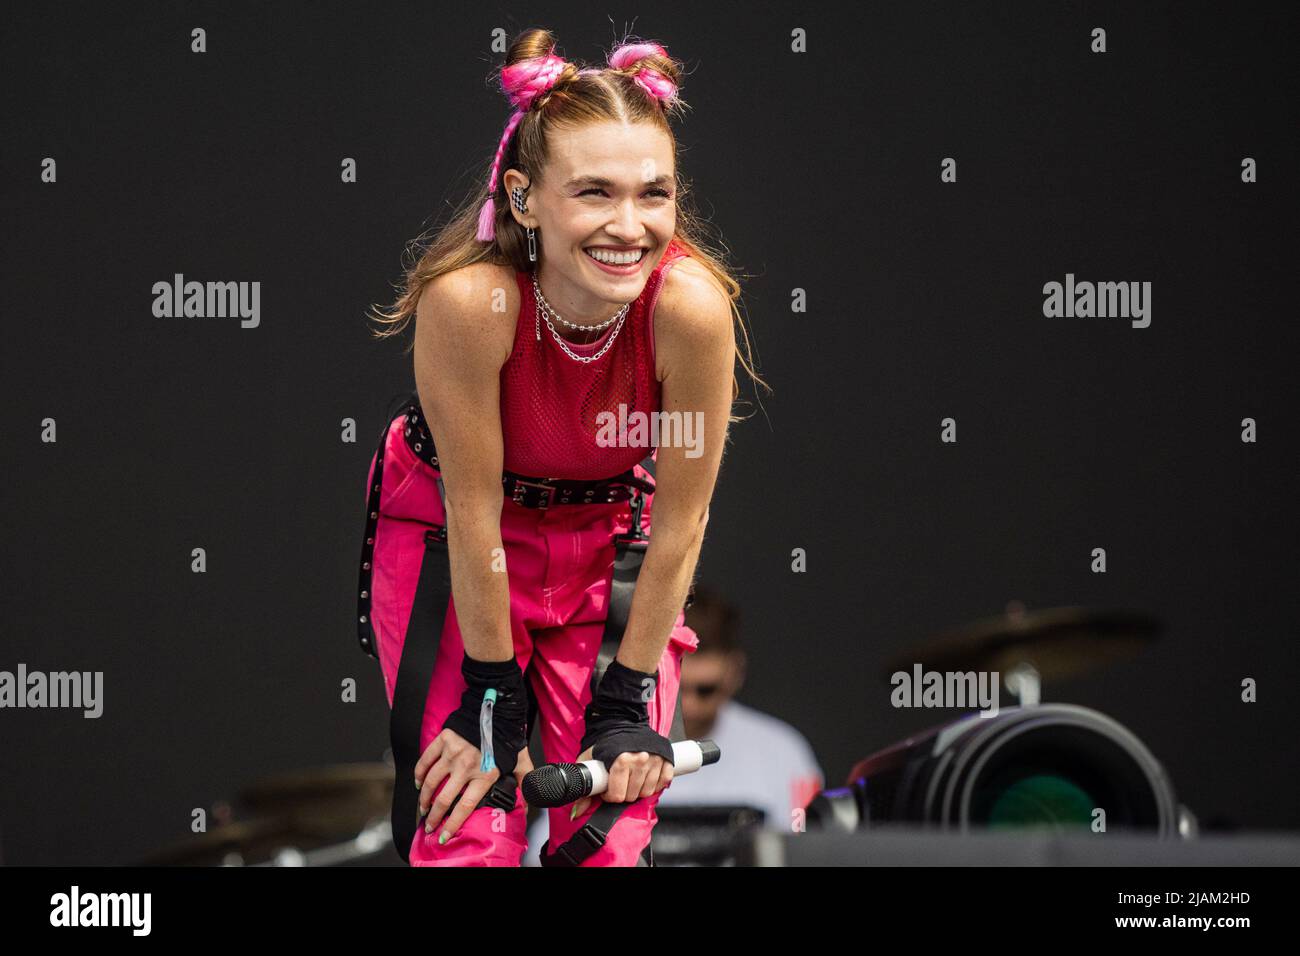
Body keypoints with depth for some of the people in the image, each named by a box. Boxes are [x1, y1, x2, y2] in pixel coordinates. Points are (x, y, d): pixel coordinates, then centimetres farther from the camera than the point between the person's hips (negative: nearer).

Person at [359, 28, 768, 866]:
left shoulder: (693, 304, -31)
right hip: (446, 535, -1)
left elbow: (678, 525, -17)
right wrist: (493, 698, -14)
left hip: (607, 531, 2)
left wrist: (628, 699, -10)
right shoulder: (470, 298, -35)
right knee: (467, 832, -6)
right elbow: (474, 515, -23)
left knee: (610, 832, 0)